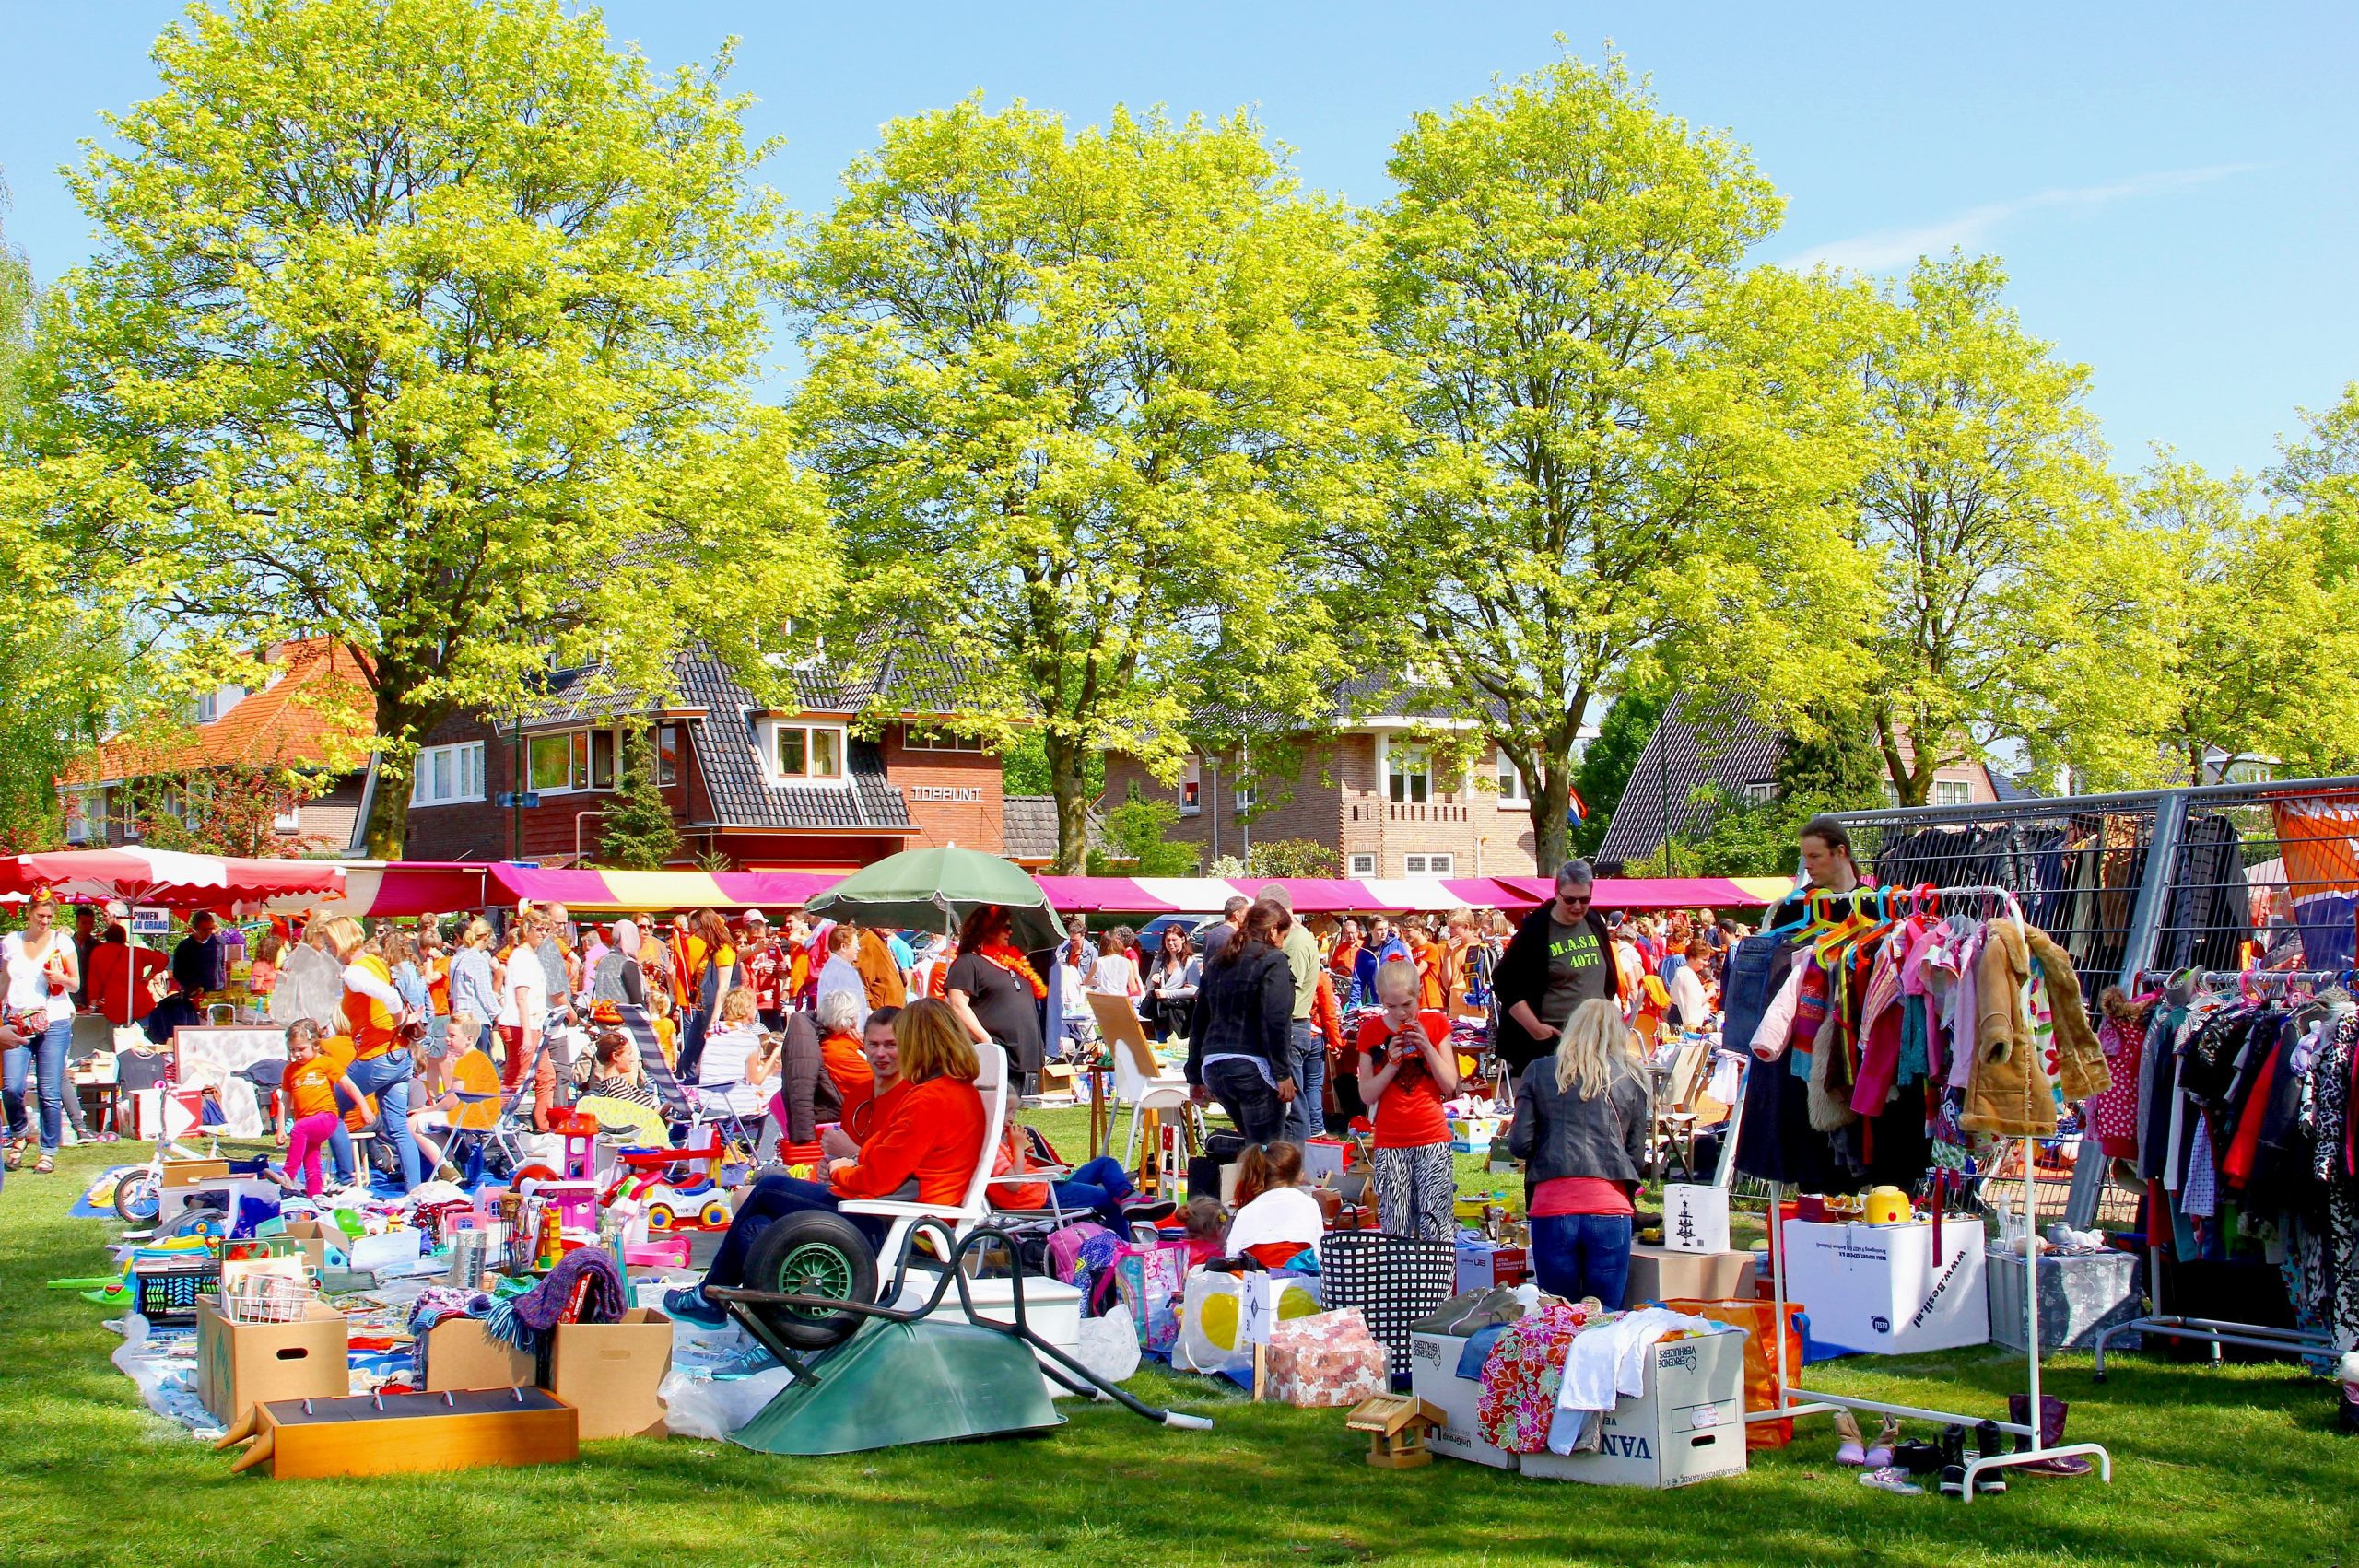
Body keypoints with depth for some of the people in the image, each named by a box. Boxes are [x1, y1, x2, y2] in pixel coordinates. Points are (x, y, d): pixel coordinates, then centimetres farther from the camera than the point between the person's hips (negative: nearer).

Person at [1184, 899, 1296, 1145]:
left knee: (1253, 1144, 22)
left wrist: (1195, 1076, 22)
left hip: (1213, 1068, 7)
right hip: (1253, 1068, -7)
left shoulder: (1216, 962, 17)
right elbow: (1275, 1021, -16)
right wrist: (1283, 1073, -14)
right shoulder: (1273, 961, -5)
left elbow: (1198, 1022, 18)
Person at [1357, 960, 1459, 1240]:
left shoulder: (1436, 1023, 3)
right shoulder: (1371, 1031, 3)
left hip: (1432, 1139, -1)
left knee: (1435, 1227, -8)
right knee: (1395, 1229, -3)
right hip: (1390, 1143, 1)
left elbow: (1450, 1086, -1)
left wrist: (1427, 1047, -11)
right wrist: (1392, 1062, -13)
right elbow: (1366, 1096, 0)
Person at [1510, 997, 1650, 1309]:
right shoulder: (1630, 1076, 8)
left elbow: (1520, 1143, 3)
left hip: (1552, 1205, 1)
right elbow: (1637, 1153, 9)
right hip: (1609, 1207, 0)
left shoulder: (1539, 1071, 8)